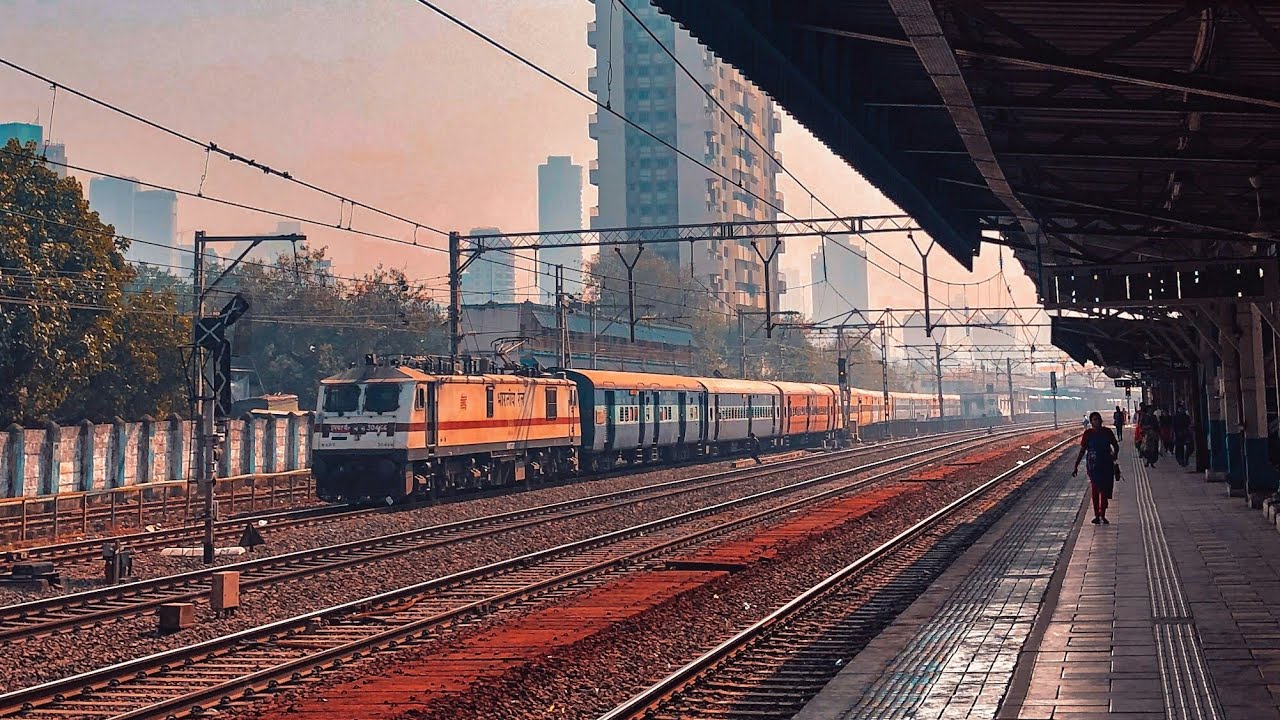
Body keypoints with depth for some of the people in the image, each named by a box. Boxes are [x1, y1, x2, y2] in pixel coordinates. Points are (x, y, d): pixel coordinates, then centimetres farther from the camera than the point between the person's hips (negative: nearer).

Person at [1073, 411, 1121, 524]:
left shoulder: (1107, 432, 1)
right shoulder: (1088, 433, -3)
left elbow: (1116, 446, 12)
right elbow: (1082, 451, -1)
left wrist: (1114, 456, -5)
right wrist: (1076, 466, -5)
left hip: (1106, 465, 1)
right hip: (1093, 465, -1)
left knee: (1104, 491, 3)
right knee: (1095, 490, 1)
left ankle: (1102, 516, 11)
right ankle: (1097, 515, 9)